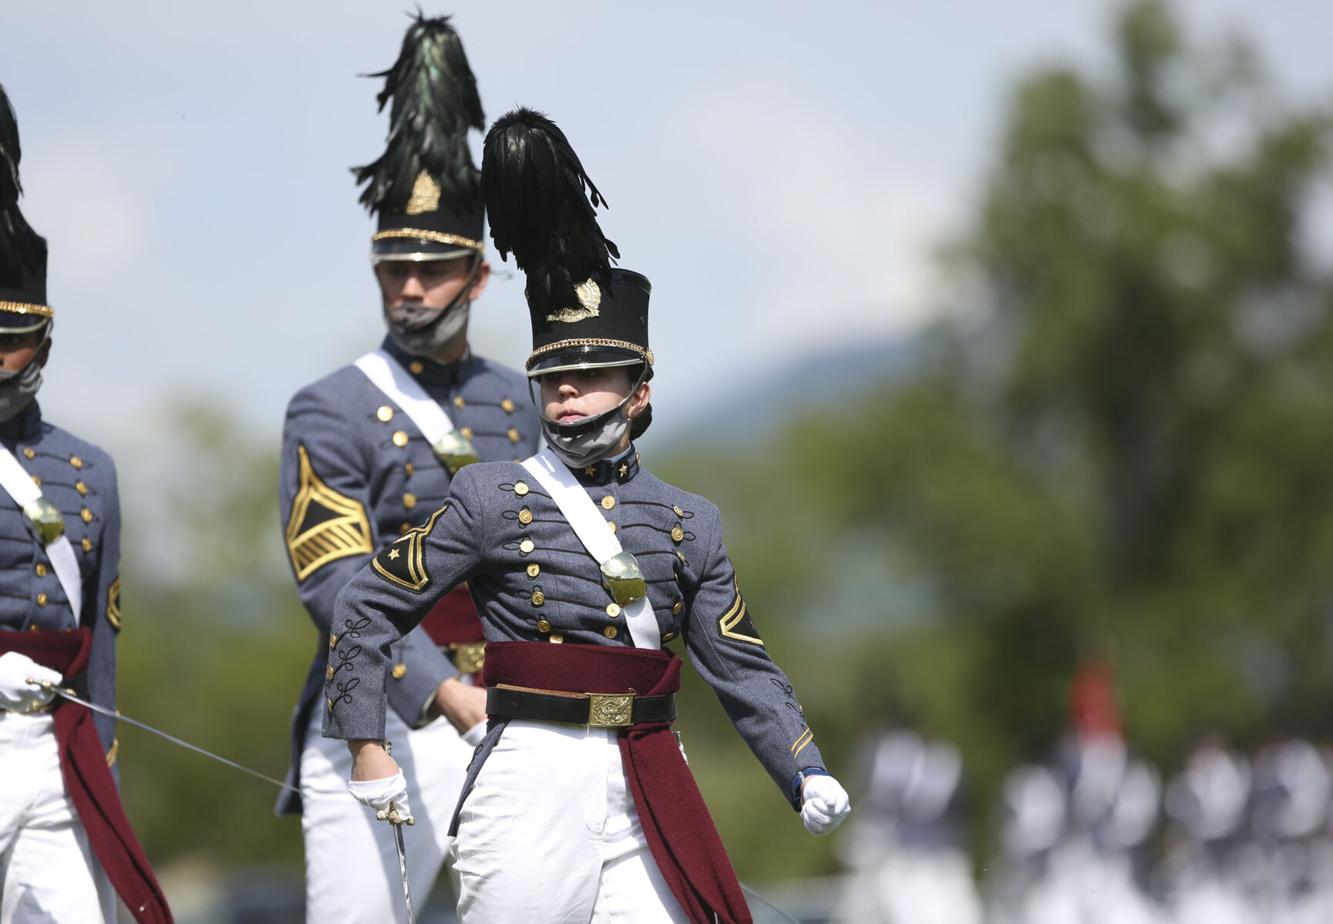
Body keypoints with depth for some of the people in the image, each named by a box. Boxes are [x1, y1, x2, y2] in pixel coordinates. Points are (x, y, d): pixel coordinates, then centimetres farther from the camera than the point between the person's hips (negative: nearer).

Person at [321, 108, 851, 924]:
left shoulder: (691, 524, 11)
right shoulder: (493, 500, 2)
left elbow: (744, 669, 9)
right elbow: (369, 609, 4)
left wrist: (807, 776, -4)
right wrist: (368, 748, -2)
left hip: (650, 802, 3)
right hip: (531, 786, -3)